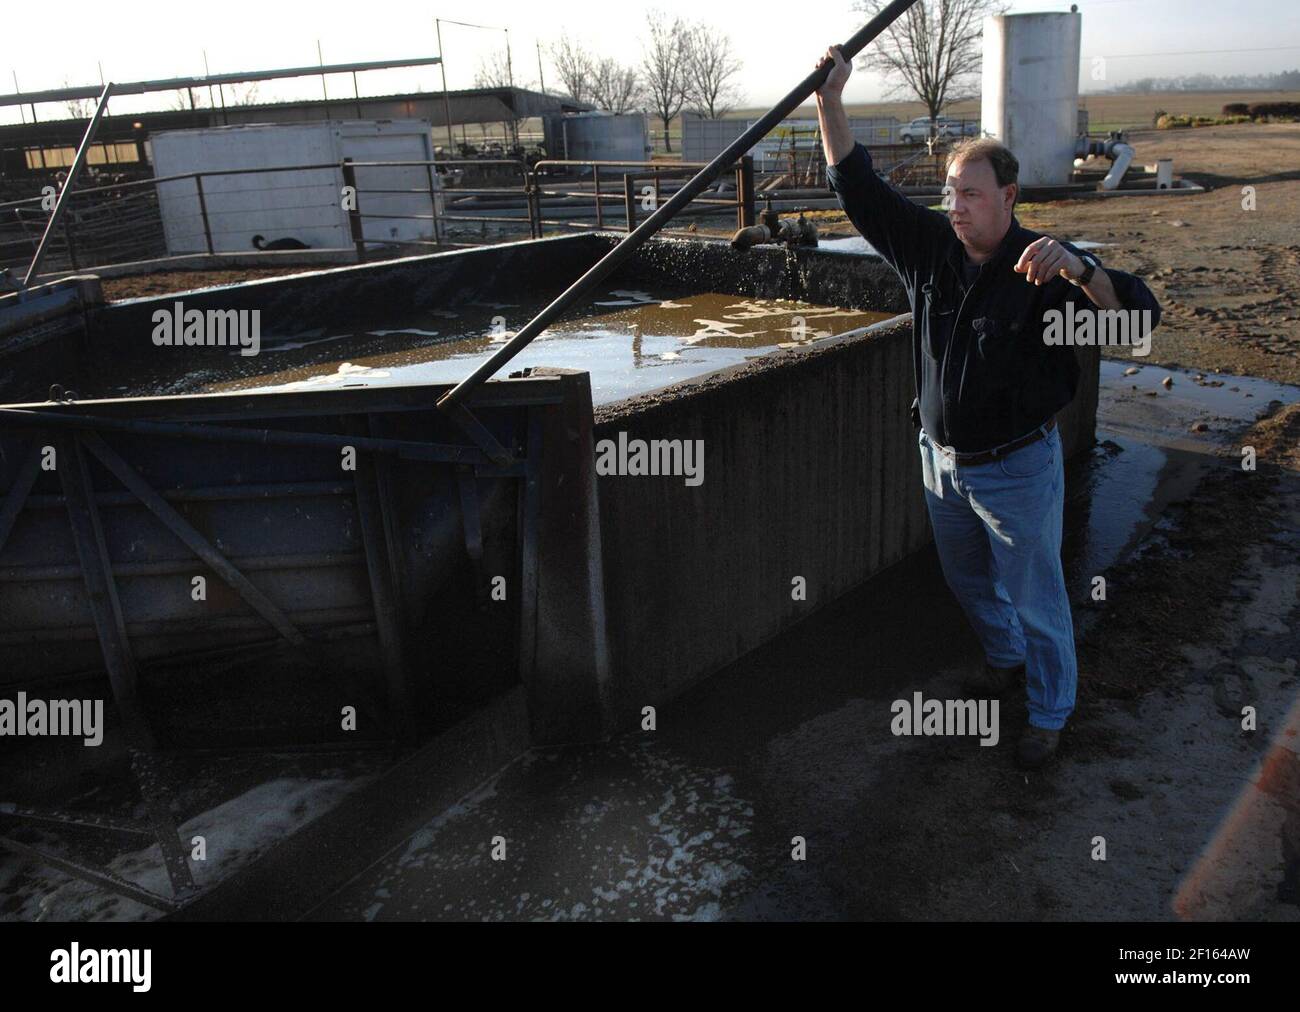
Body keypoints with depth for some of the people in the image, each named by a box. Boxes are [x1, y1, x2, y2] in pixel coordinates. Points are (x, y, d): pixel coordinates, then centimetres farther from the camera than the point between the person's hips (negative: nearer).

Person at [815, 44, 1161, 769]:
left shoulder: (1047, 270, -17)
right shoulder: (930, 245, -4)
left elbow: (1139, 313, -28)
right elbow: (857, 186, -2)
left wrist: (1077, 268, -46)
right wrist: (831, 101, -10)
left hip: (1017, 469, -5)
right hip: (943, 461, 6)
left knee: (1034, 596, 8)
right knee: (967, 581, 24)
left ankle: (1050, 714, 28)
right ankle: (1006, 659, 50)